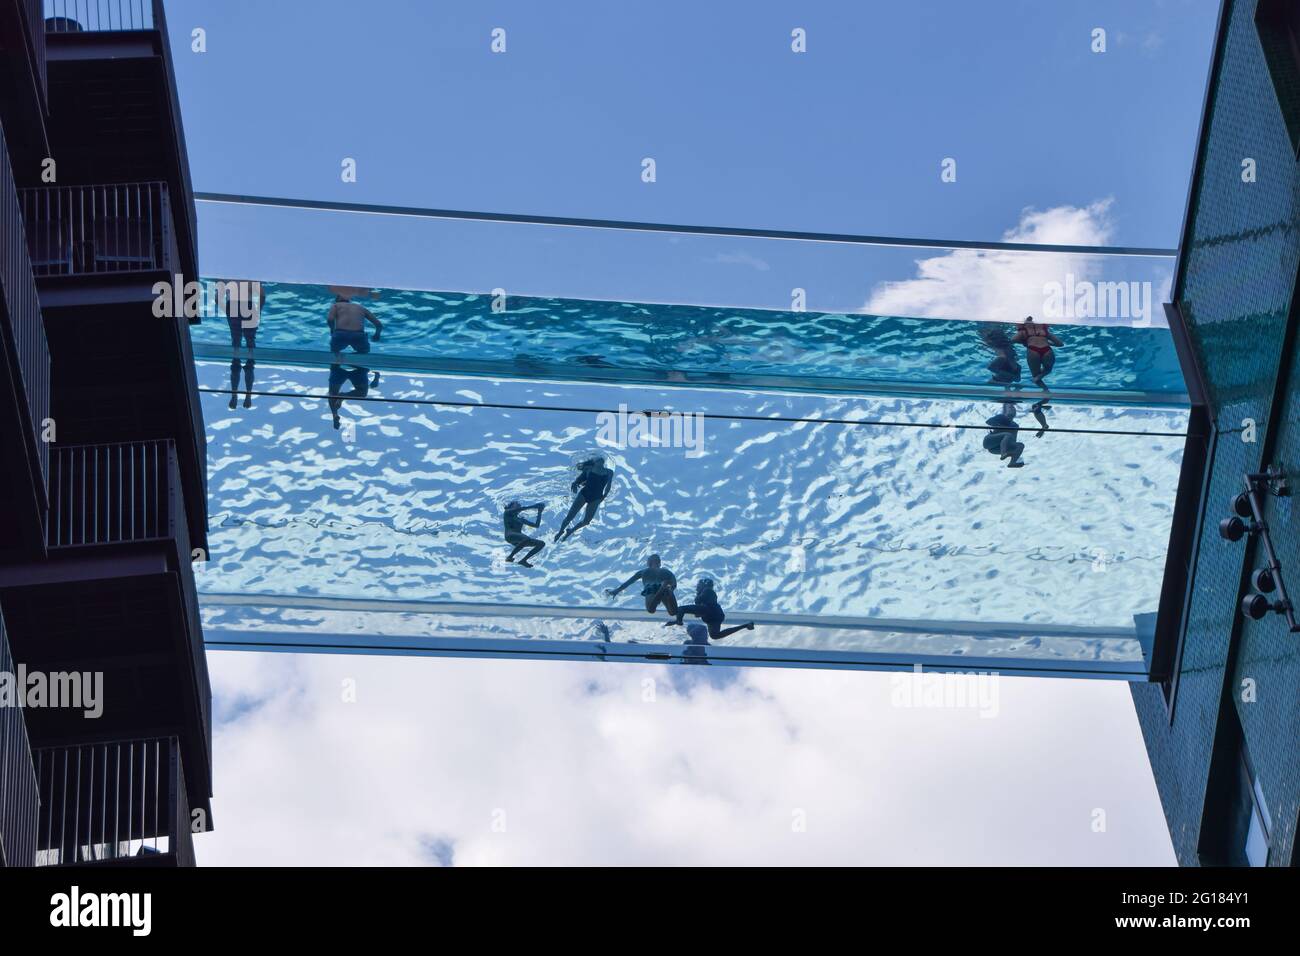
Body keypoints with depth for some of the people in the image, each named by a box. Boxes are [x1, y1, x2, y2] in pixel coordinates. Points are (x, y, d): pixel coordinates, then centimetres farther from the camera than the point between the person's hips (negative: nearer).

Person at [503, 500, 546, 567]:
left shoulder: (521, 519, 30)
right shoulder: (507, 513, 16)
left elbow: (537, 525, 28)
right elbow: (520, 509, -2)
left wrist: (539, 512, 25)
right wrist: (534, 506, 2)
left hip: (519, 539, 7)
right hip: (510, 536, -7)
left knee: (542, 543, -6)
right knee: (527, 539, -38)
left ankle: (523, 560, -11)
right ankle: (510, 557, -27)